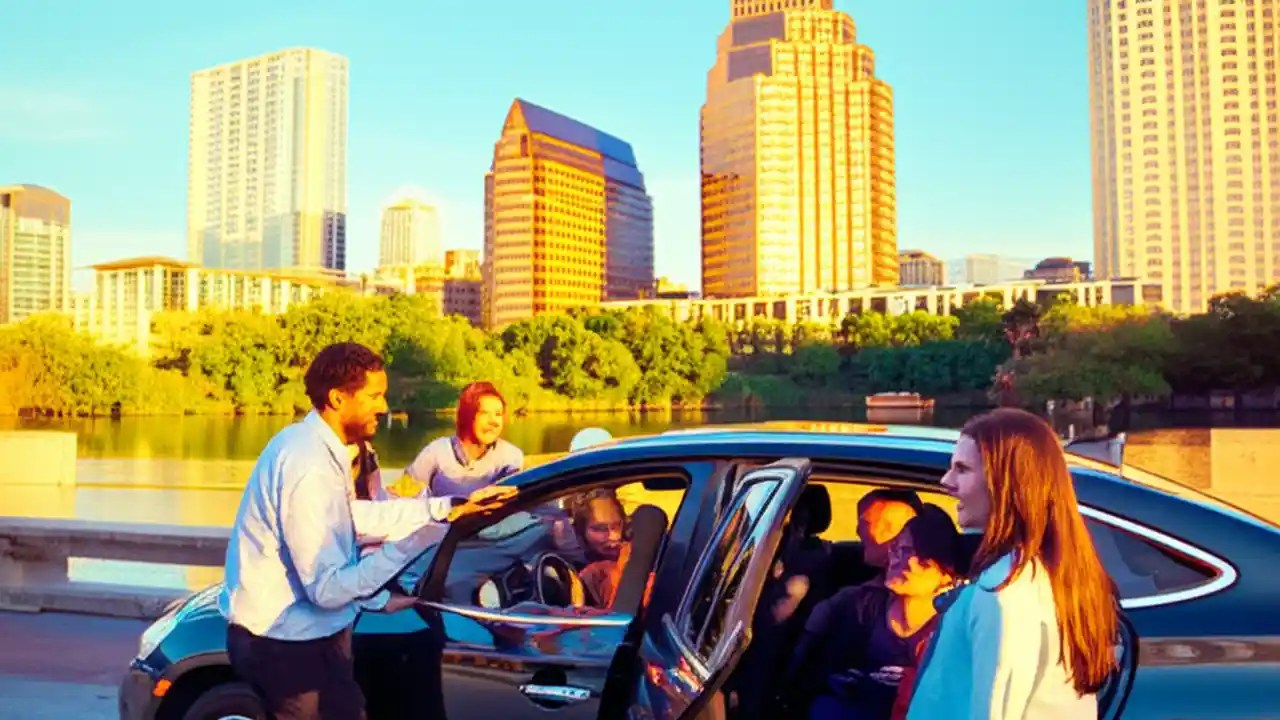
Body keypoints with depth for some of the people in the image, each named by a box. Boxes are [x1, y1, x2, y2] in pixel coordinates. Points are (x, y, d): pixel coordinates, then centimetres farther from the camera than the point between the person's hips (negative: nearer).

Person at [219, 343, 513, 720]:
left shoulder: (311, 442, 2)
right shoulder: (309, 466, -26)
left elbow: (356, 516, 11)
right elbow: (327, 588, -26)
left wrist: (448, 507, 10)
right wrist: (407, 546, -24)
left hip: (300, 633, 9)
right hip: (287, 644, -9)